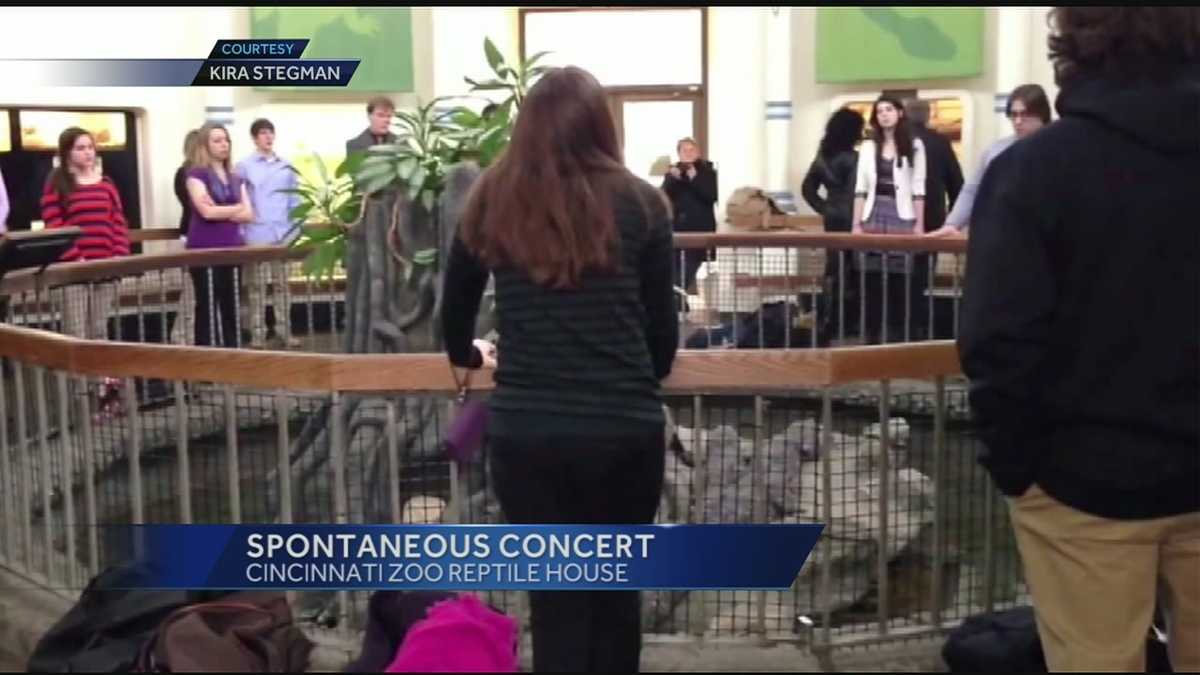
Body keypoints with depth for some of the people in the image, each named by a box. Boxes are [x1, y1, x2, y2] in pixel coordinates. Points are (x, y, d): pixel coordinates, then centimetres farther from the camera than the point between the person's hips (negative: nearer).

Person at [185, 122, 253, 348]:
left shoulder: (235, 178, 16)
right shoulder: (196, 174, -2)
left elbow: (249, 214, 6)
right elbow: (206, 211, -14)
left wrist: (220, 212, -9)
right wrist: (236, 208, 0)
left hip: (232, 248, 6)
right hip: (205, 250, -6)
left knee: (232, 306, 8)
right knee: (207, 307, -3)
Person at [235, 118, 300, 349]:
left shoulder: (286, 166, 8)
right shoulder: (245, 166, 0)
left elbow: (294, 200, 12)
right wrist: (240, 232, -5)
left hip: (282, 233, 3)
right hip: (256, 234, -3)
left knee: (282, 284, 7)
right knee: (256, 286, 0)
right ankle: (258, 333, 5)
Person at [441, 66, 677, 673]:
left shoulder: (491, 202, 3)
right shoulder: (638, 202, -1)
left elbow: (454, 316, 15)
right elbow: (661, 325, 4)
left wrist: (469, 355, 37)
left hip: (524, 429, 1)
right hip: (624, 426, 0)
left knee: (555, 601, 11)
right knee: (616, 587, 19)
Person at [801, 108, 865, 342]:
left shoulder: (823, 156, 7)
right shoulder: (852, 158, -15)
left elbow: (807, 187, 10)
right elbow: (854, 192, -19)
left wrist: (823, 208, 10)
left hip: (832, 220, 7)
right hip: (849, 221, -7)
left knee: (833, 271, 12)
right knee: (850, 273, 0)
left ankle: (826, 324, 14)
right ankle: (848, 323, 5)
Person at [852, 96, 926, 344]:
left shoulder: (914, 146, 3)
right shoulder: (868, 147, 10)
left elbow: (918, 189, 0)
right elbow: (861, 189, 7)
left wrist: (919, 224, -5)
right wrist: (856, 224, 1)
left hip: (902, 216, -2)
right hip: (873, 216, 2)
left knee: (898, 279, -3)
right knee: (871, 279, 0)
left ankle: (897, 335, 6)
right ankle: (872, 335, 8)